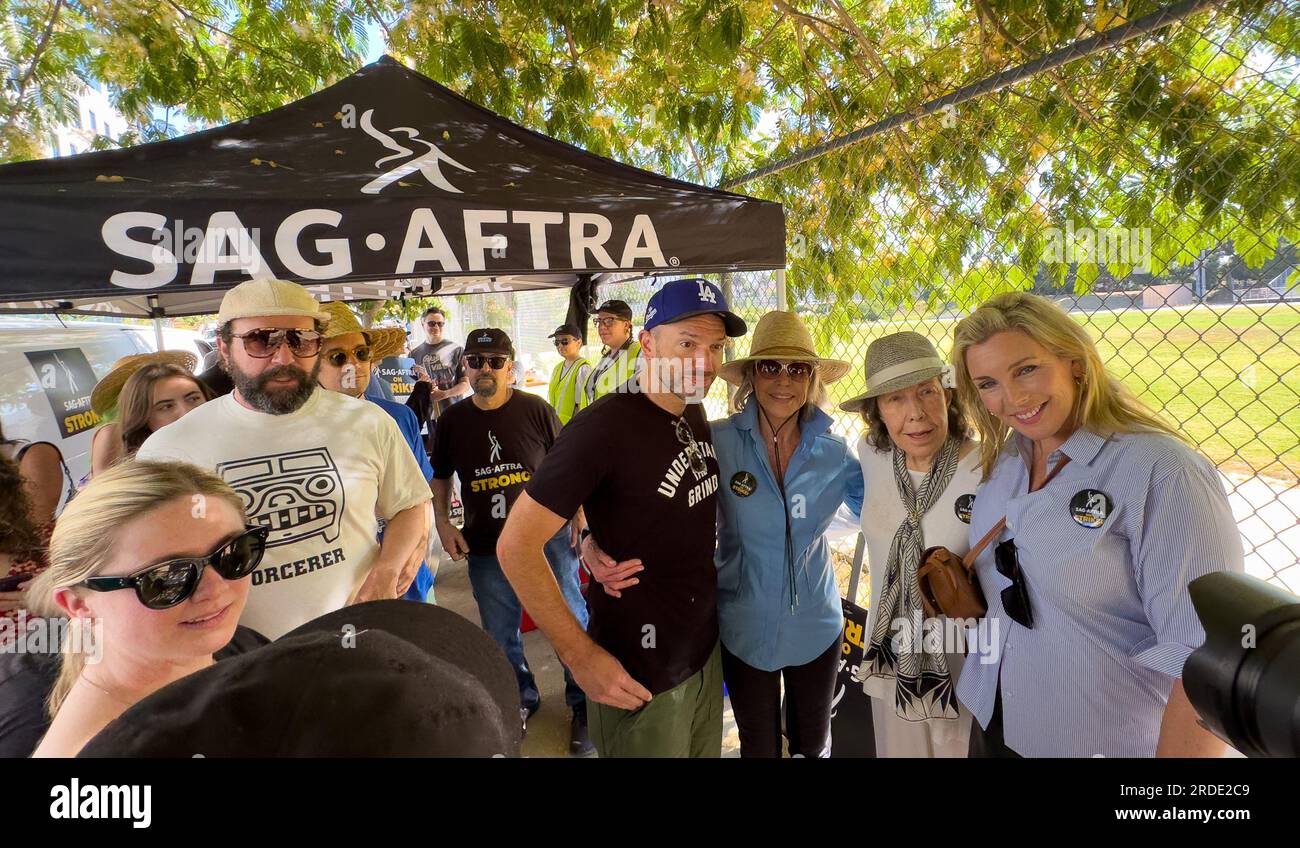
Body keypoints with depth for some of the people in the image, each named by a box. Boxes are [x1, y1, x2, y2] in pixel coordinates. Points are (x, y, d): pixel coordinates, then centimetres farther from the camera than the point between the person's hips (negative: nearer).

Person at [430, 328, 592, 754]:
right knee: (500, 636, 17)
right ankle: (523, 699, 43)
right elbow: (440, 478, 13)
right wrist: (443, 522, 1)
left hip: (548, 537, -2)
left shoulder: (536, 410, -7)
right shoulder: (451, 421, 1)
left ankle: (583, 704, 28)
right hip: (486, 550, 3)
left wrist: (580, 516, -7)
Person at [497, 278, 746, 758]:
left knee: (706, 752, 26)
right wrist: (580, 655, -21)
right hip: (638, 674, -7)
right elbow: (515, 546, -22)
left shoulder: (695, 417, 0)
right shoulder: (603, 426, -24)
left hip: (706, 652, 7)